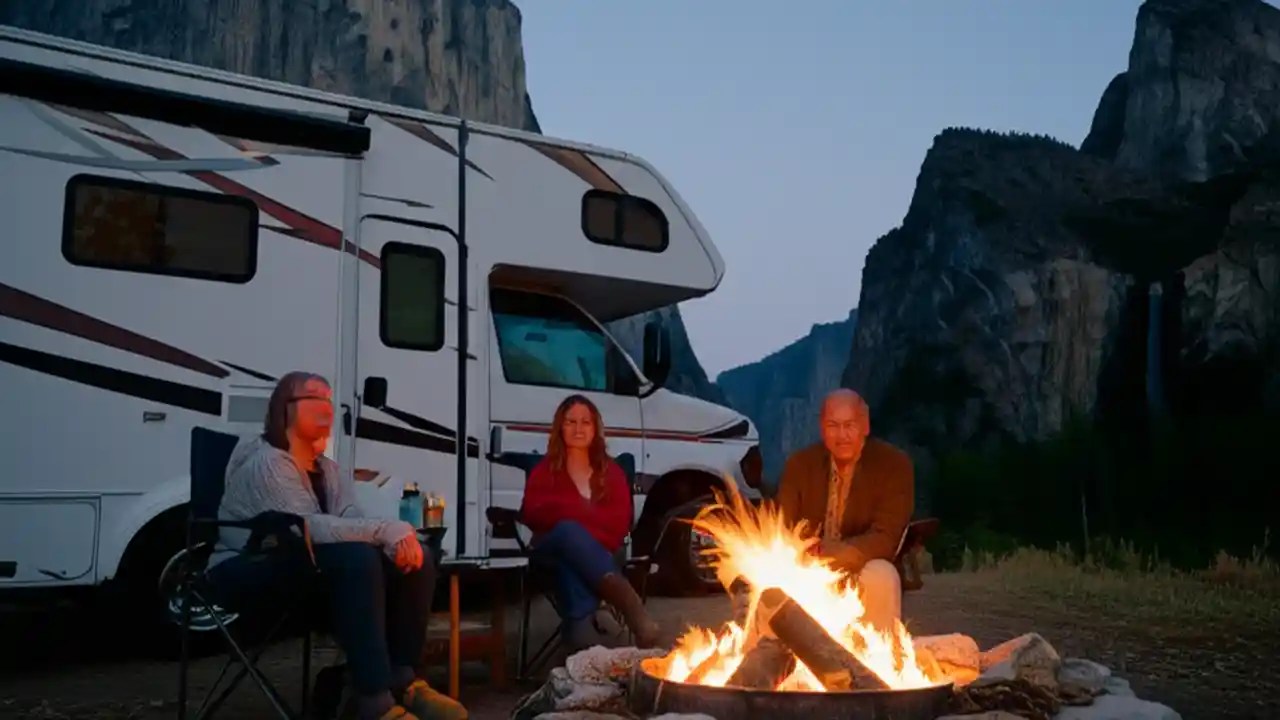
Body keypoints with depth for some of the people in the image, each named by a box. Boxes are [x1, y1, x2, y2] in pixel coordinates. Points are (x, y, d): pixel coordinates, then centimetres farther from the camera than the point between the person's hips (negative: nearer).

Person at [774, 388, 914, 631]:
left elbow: (885, 538, -19)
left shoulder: (894, 464, -11)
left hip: (863, 569, -2)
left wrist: (825, 553, -34)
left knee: (881, 578, -34)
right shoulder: (800, 463, -1)